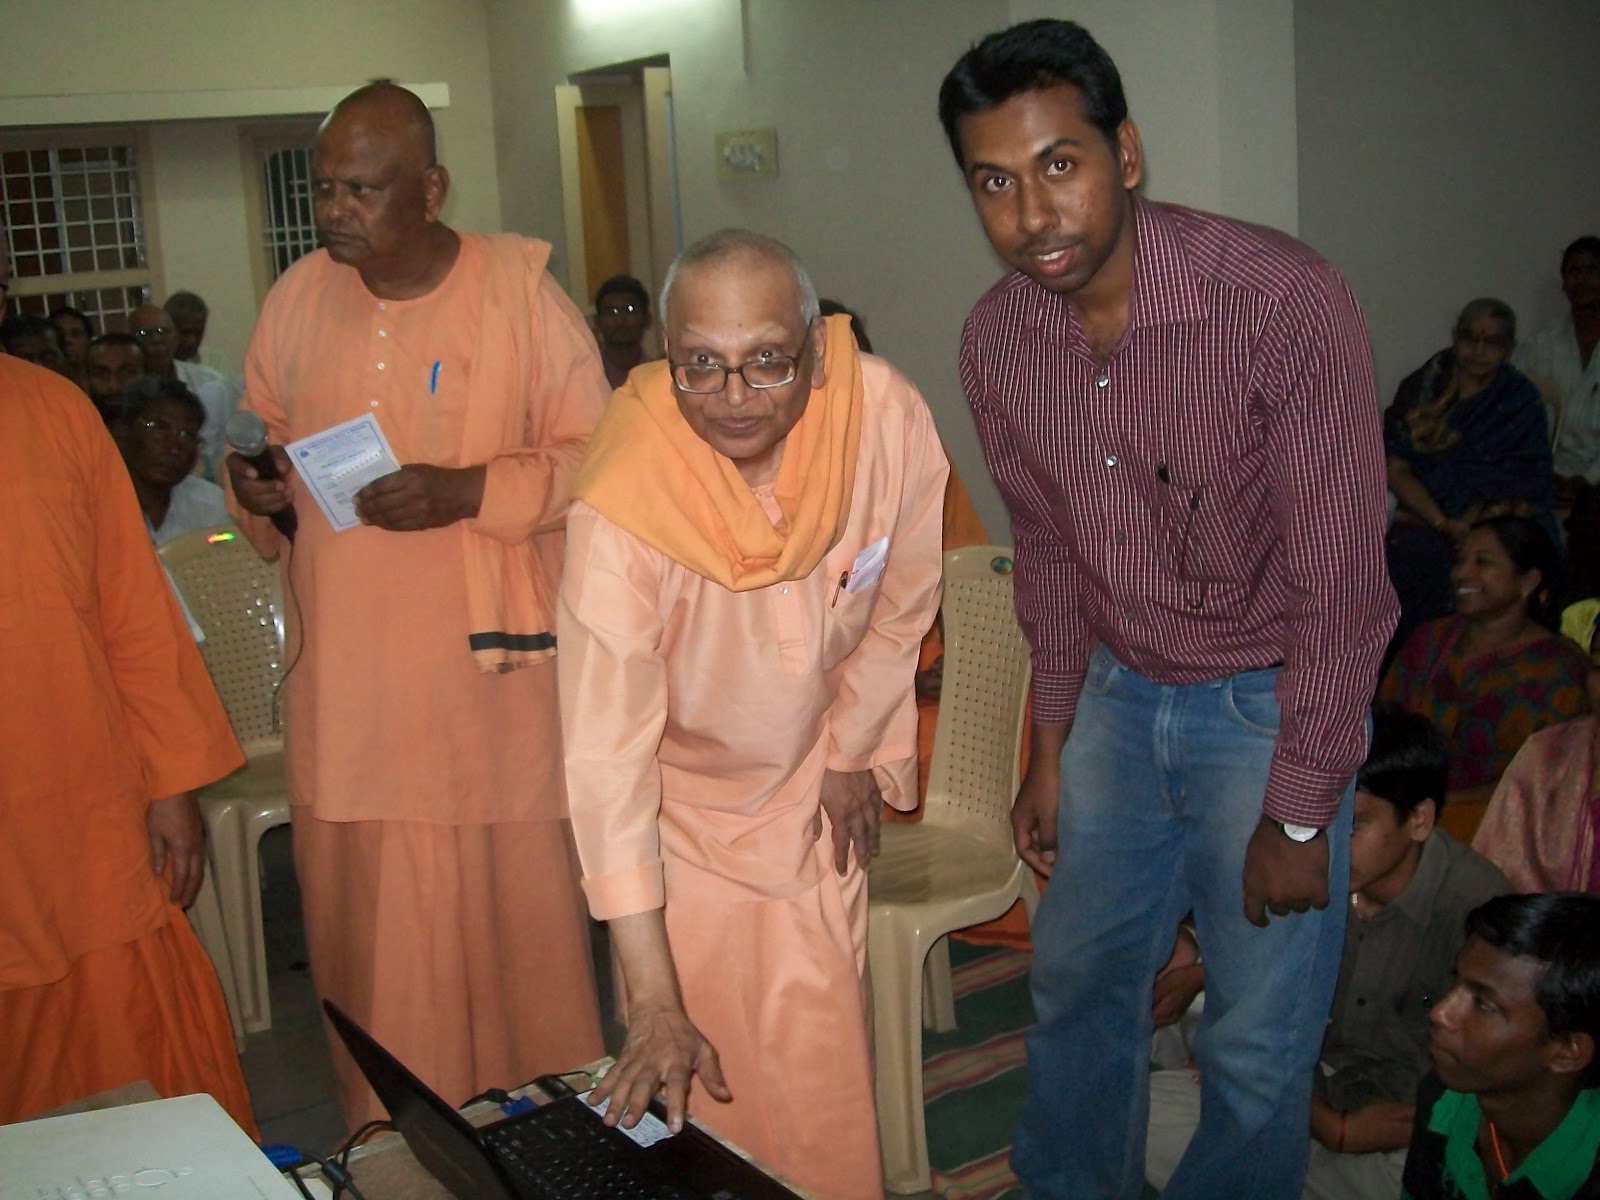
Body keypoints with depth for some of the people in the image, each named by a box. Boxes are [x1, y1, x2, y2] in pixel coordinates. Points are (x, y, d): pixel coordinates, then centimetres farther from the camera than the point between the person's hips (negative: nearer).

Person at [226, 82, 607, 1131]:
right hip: (347, 682, 3)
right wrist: (258, 490, -3)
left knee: (517, 909, 5)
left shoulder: (520, 290, -5)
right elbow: (267, 437, 19)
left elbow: (595, 457, -4)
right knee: (369, 928, 6)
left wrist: (468, 491, -17)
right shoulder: (297, 299, 7)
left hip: (491, 667, -3)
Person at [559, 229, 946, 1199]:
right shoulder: (623, 509, -34)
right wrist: (655, 1006, -34)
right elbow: (608, 755, -33)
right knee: (710, 1073, 1)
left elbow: (902, 600, -5)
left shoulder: (888, 417, -25)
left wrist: (855, 751, 5)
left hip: (812, 786, 3)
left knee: (824, 1048, 10)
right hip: (680, 800, -2)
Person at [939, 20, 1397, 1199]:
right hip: (1120, 691, 5)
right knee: (1077, 974, 18)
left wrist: (1299, 814, -16)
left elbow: (1337, 579, -20)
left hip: (1266, 700, -5)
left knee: (1260, 1042, 3)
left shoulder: (1285, 302, -25)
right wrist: (1052, 745, 12)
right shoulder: (998, 338, -7)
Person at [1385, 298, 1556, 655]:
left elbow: (1521, 491, 0)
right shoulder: (1422, 389, 9)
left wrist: (1469, 527, -17)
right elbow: (1396, 471, 3)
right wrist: (1445, 524, -11)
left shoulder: (1522, 404, 7)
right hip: (1425, 522, 1)